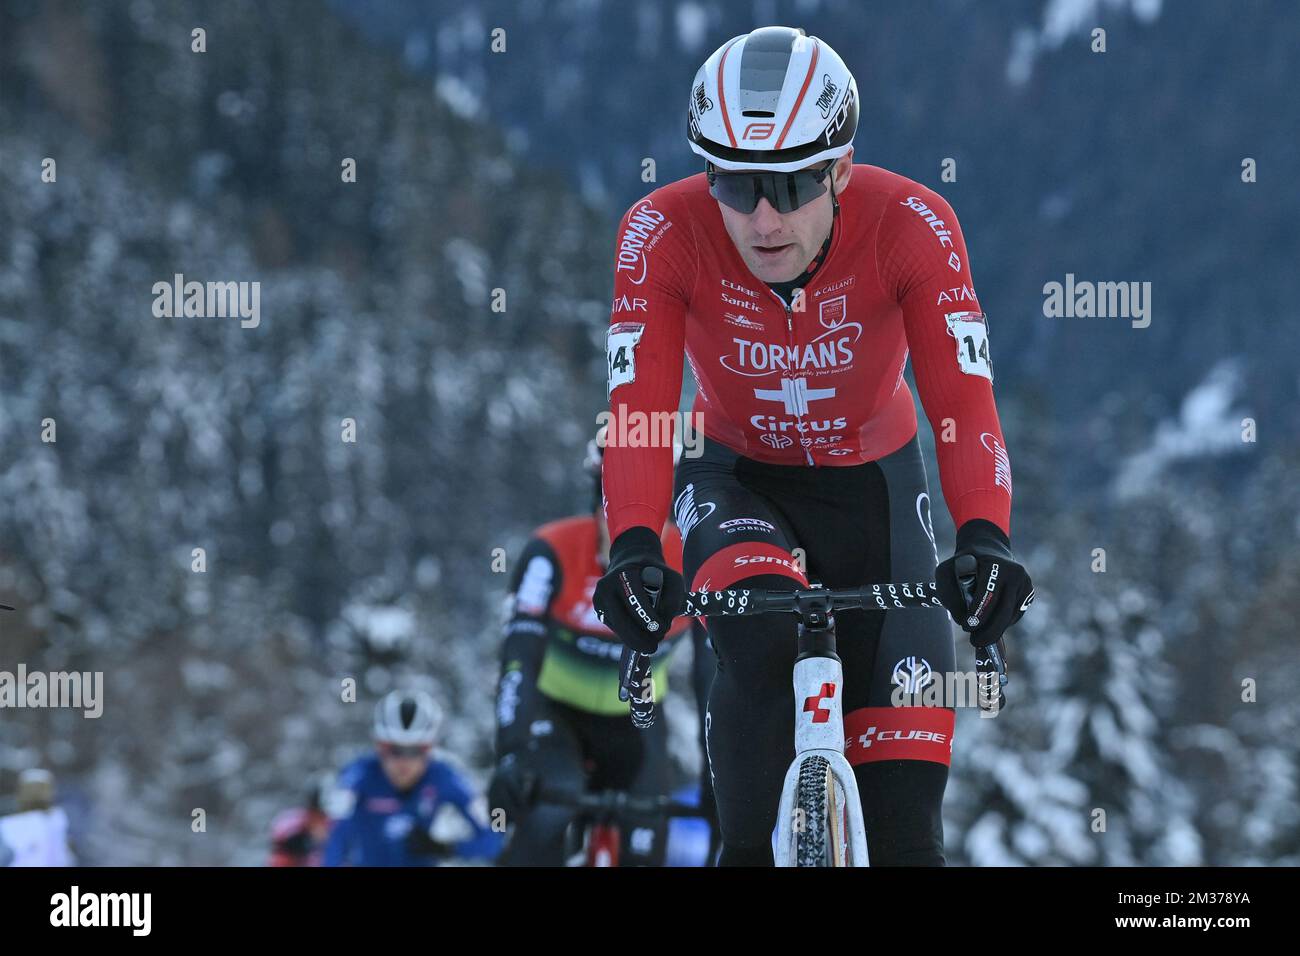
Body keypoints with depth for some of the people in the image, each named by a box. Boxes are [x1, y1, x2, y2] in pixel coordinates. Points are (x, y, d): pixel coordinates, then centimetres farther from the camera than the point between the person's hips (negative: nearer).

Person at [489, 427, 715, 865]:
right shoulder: (553, 552, -28)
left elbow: (712, 673, -22)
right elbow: (520, 658, -34)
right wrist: (511, 758, -46)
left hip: (633, 722, 3)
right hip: (554, 710, -3)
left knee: (645, 850, -9)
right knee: (550, 813, -32)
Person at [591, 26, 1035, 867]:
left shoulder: (911, 225, -28)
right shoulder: (665, 233, -27)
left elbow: (962, 400, -34)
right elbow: (638, 409, -33)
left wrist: (985, 540, -50)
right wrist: (635, 547, -50)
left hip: (872, 484, 0)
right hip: (739, 482, 0)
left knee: (902, 816, -7)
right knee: (763, 647, -34)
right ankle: (747, 854, -17)